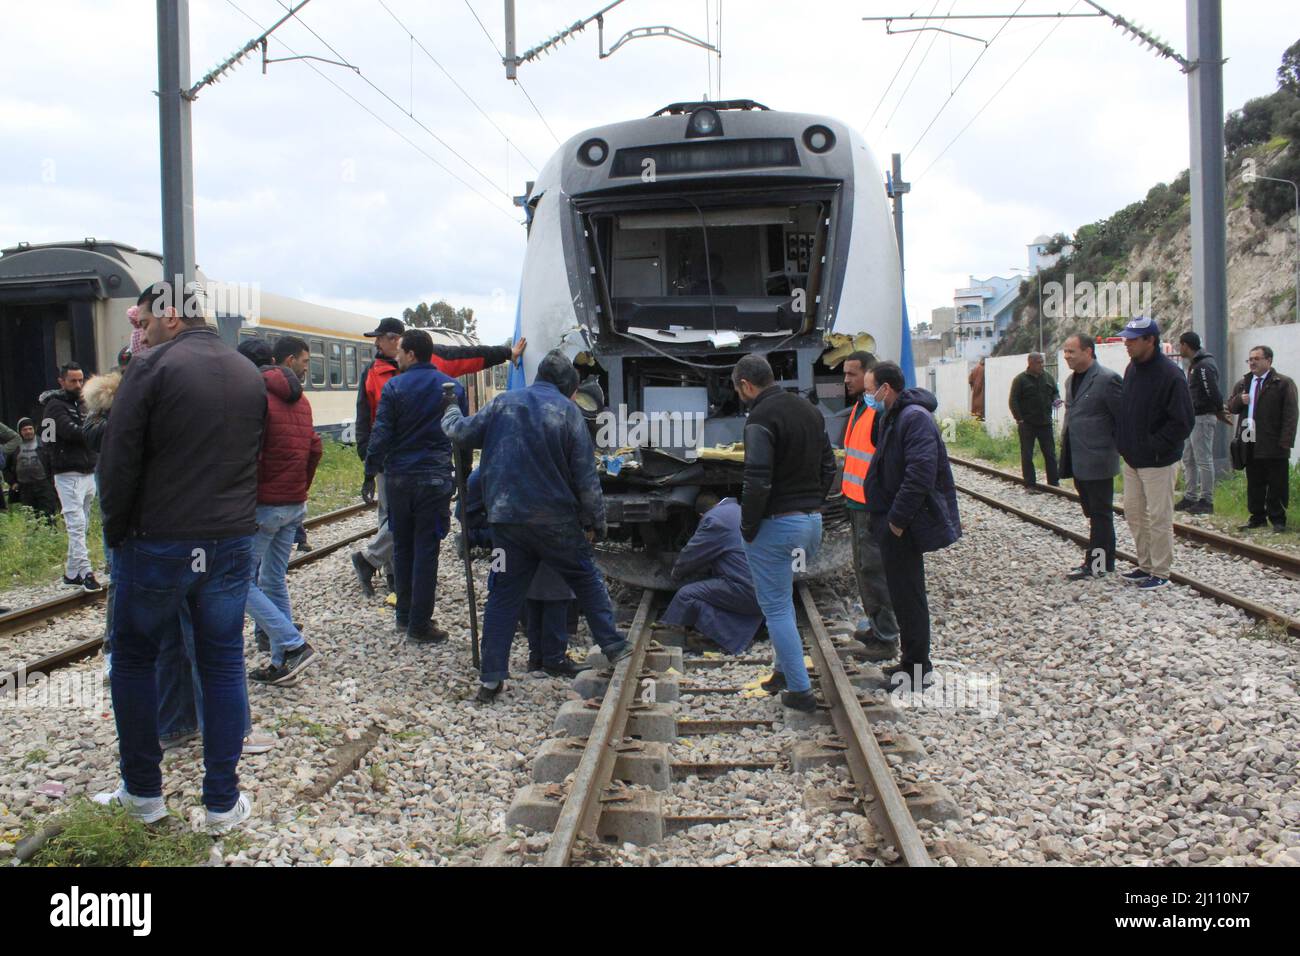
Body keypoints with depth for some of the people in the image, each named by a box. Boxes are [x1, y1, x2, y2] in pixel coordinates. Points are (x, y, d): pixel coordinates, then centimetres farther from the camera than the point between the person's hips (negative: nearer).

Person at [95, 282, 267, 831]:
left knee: (133, 660, 14)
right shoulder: (249, 375, 8)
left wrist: (117, 532, 1)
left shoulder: (153, 368, -11)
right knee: (223, 665, 10)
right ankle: (222, 802, 15)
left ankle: (143, 792, 21)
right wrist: (229, 520, 16)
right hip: (233, 543, 5)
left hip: (159, 543, -4)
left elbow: (119, 463, -11)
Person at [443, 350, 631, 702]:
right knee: (587, 580, 16)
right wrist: (595, 523, 3)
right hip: (556, 520, -3)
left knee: (504, 594, 9)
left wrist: (451, 413, 35)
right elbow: (586, 477, -6)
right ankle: (614, 648, 21)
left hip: (506, 518, 3)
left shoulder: (502, 403, 3)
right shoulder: (568, 412, -5)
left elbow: (461, 433, 13)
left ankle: (490, 679, 8)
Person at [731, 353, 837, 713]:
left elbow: (757, 483, -23)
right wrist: (812, 504, 15)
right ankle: (784, 670, 29)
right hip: (812, 521, 8)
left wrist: (747, 528, -11)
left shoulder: (761, 418, -17)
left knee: (776, 607, 2)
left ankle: (800, 690, 5)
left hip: (776, 525, -8)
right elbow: (829, 467, 15)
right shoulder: (809, 410, 11)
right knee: (782, 598, 24)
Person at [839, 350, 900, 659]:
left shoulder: (881, 411, -18)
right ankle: (875, 624, 29)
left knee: (874, 569, -5)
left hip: (873, 506, -10)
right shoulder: (859, 407, 14)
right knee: (862, 567, 17)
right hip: (857, 503, 10)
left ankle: (887, 637, 3)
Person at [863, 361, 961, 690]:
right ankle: (911, 661, 28)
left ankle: (917, 669, 10)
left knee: (908, 595, -1)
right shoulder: (892, 417, 14)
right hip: (893, 522, 10)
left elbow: (920, 474, -28)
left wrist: (898, 519, -22)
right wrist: (886, 518, 16)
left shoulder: (915, 418, -19)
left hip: (906, 527, -10)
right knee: (903, 592, 17)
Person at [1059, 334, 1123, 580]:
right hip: (1077, 459, 9)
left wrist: (1117, 449, -8)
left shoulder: (1107, 379, -14)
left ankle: (1097, 564, 6)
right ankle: (1098, 557, 24)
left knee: (1100, 512, 0)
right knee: (1091, 512, 15)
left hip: (1097, 460, -8)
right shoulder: (1072, 380, 14)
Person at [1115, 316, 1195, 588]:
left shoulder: (1170, 375, -18)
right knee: (1133, 512, 14)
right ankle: (1145, 566, 27)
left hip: (1158, 462, -8)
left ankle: (1160, 573, 12)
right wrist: (1122, 442, 9)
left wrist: (1154, 447, -18)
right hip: (1132, 459, 8)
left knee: (1159, 518, 0)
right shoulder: (1132, 369, 8)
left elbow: (1183, 422, -19)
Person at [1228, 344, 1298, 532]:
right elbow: (1231, 407, 20)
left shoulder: (1283, 383, -3)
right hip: (1250, 445, 5)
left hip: (1274, 446, -5)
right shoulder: (1242, 384, 16)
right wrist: (1239, 400, -4)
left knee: (1277, 485, 1)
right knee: (1254, 484, 10)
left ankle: (1278, 520, 8)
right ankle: (1258, 518, 17)